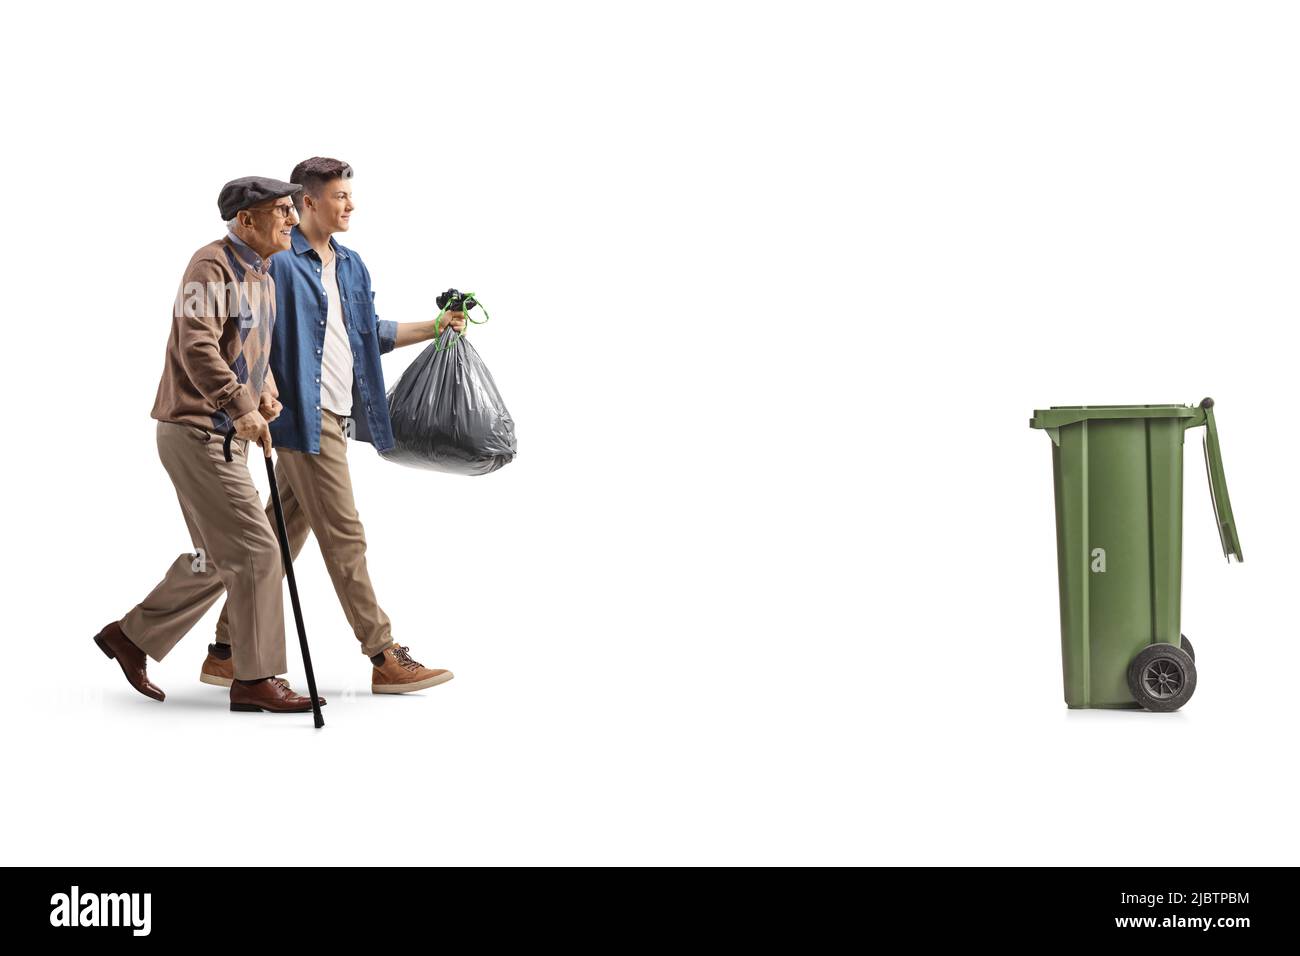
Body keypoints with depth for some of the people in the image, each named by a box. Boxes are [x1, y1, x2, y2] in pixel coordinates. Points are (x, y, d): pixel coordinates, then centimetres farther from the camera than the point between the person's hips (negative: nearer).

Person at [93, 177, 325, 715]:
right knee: (255, 550, -9)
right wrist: (242, 409, -27)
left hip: (227, 436, 10)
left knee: (217, 559, 15)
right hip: (196, 433, -10)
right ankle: (254, 680, -1)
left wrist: (266, 391, 5)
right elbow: (197, 347, -25)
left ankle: (131, 636, 28)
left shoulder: (262, 275, 16)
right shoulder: (212, 265, -14)